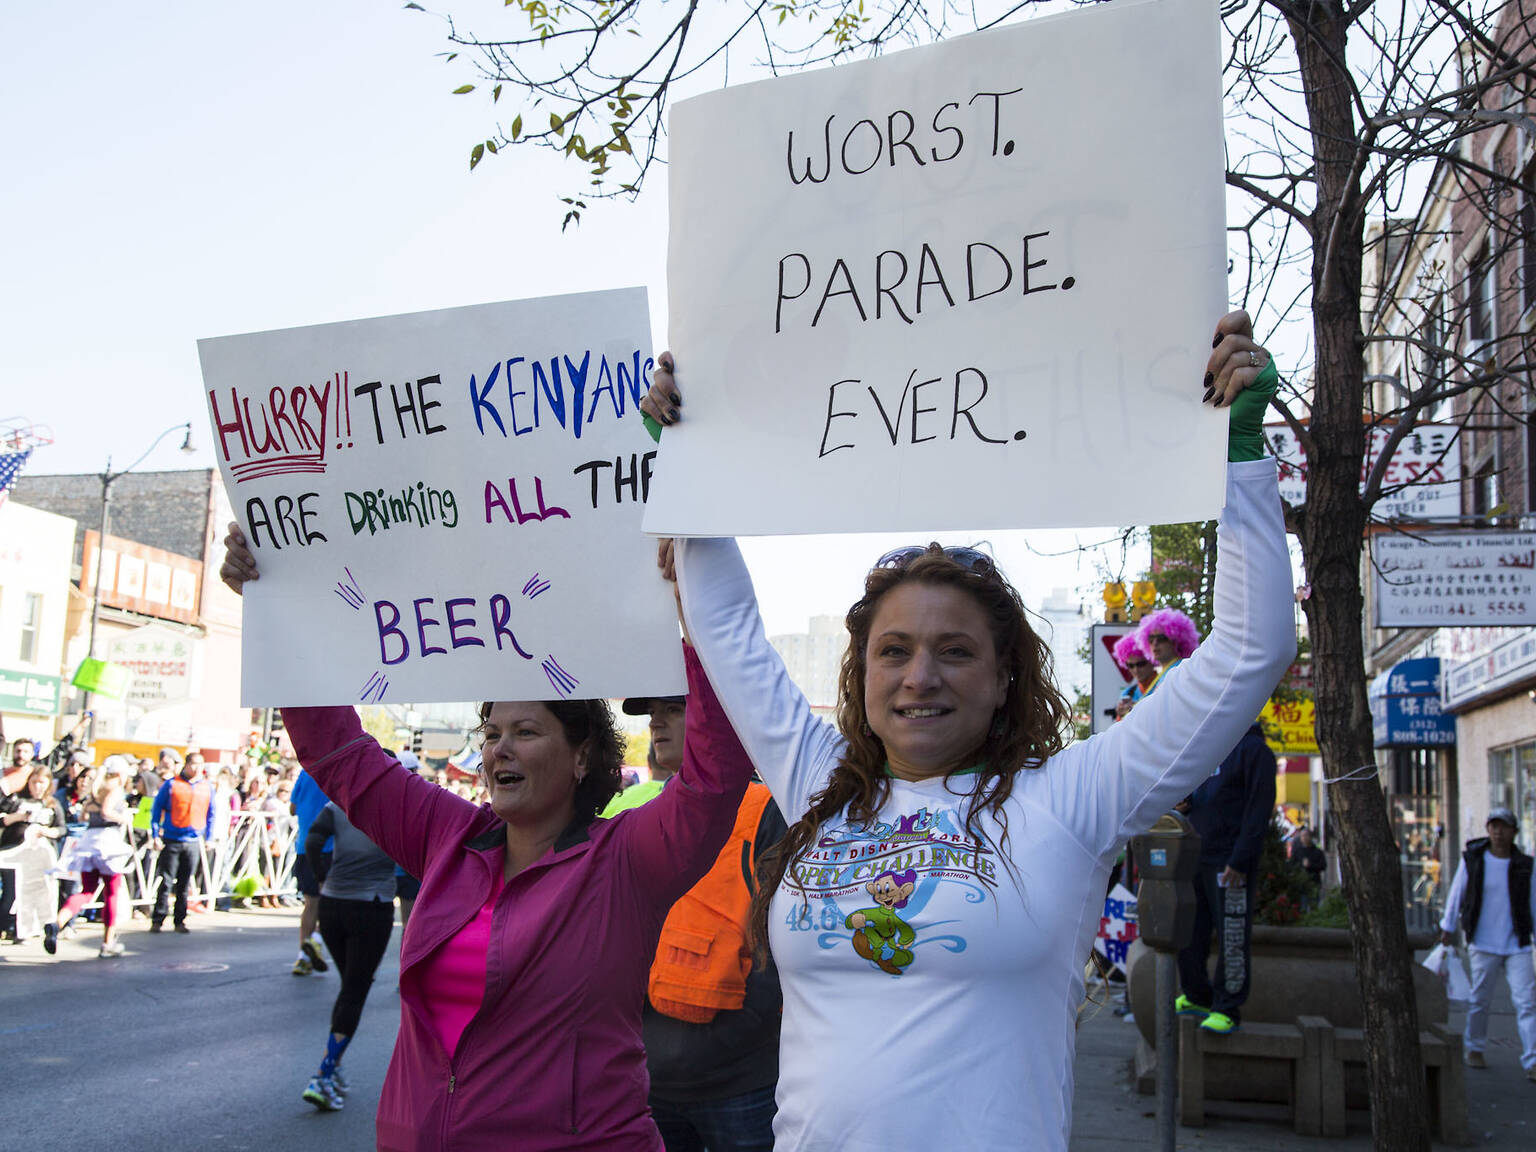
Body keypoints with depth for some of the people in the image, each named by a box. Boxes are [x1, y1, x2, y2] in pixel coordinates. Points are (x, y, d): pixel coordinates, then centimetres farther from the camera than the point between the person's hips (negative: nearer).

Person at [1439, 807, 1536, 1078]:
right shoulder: (1472, 859, 0)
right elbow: (1456, 896, 7)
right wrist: (1448, 929, 10)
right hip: (1483, 944, -1)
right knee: (1480, 1000, 8)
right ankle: (1475, 1049, 27)